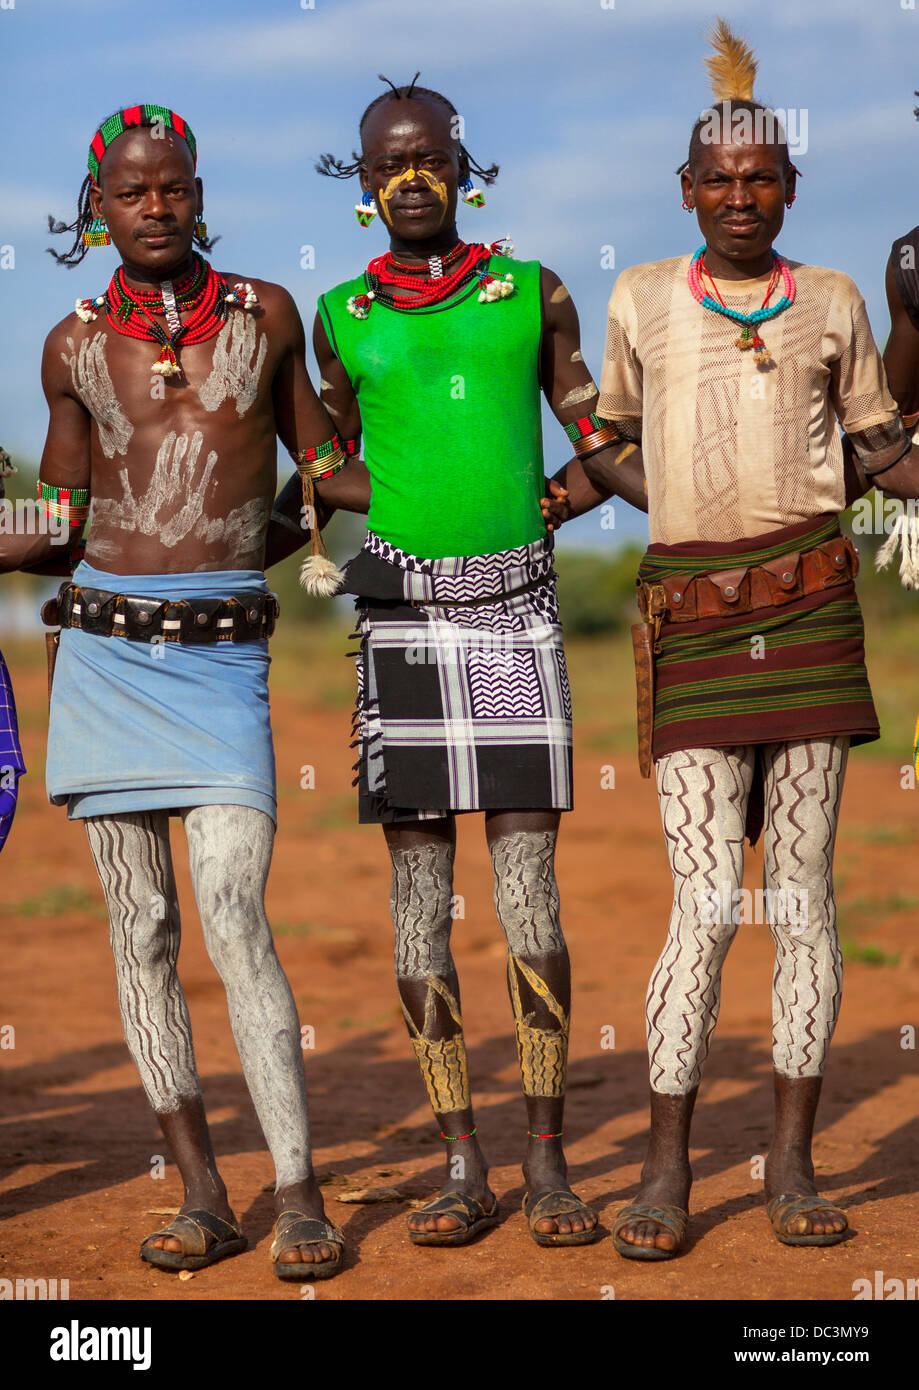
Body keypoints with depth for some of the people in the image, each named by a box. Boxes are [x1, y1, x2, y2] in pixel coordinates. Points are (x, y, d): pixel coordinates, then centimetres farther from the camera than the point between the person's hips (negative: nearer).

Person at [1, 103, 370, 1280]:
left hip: (222, 652, -2)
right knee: (140, 927, 3)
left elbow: (323, 469, 16)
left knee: (234, 924, -12)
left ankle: (299, 1193, -5)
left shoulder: (265, 314, 6)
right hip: (105, 644, 2)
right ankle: (202, 1195, 10)